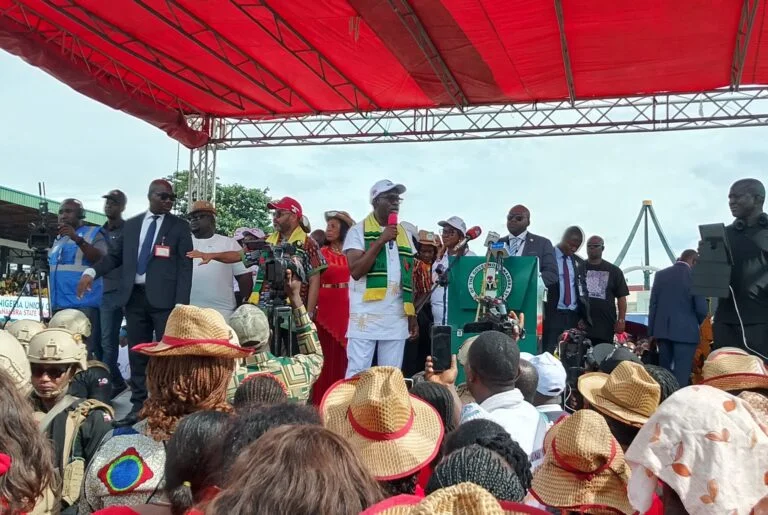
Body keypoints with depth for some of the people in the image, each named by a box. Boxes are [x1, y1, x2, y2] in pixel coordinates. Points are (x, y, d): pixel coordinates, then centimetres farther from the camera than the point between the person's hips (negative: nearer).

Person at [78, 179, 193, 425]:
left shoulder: (180, 226, 2)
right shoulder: (131, 225, 14)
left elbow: (185, 267, -3)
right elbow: (115, 256, 17)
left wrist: (181, 303, -12)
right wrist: (92, 271, -2)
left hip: (164, 298, -4)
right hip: (135, 296, 4)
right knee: (137, 353, 9)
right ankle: (139, 406, 18)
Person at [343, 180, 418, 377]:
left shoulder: (404, 234, 14)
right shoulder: (358, 231, -1)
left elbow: (409, 278, 16)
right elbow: (356, 271, -13)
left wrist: (412, 315, 13)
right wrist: (381, 241, -15)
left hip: (397, 318, 5)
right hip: (365, 317, -4)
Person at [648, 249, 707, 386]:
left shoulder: (660, 274, 5)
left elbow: (653, 304, 5)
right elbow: (701, 308, -9)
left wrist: (651, 331, 9)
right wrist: (697, 323, 12)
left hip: (662, 330, 4)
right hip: (686, 331, -4)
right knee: (681, 374, -1)